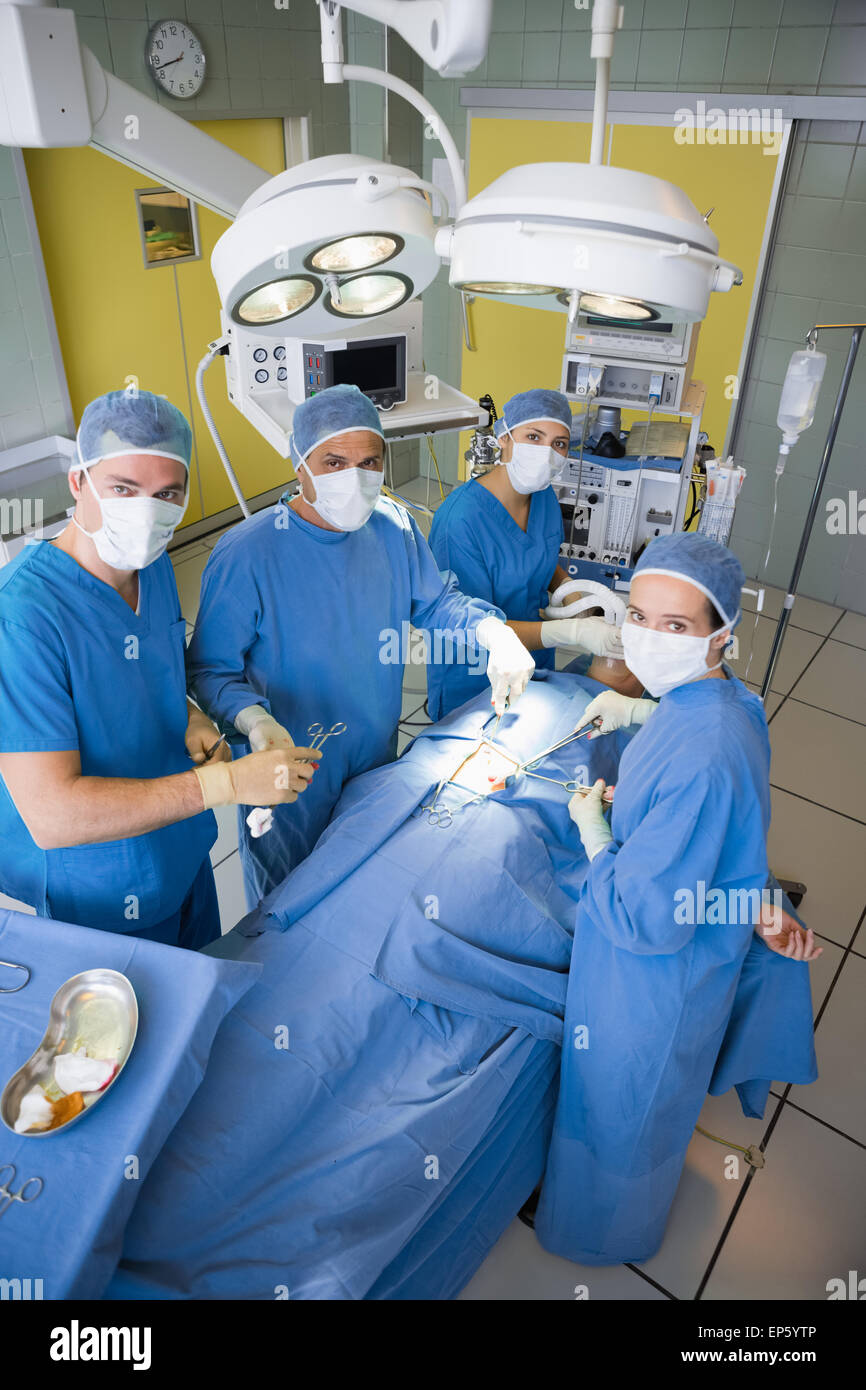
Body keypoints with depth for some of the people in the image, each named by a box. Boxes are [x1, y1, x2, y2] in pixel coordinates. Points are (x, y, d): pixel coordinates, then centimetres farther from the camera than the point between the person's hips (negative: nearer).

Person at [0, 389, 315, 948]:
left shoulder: (154, 566, -4)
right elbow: (50, 814, -32)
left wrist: (191, 718, -7)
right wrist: (228, 783, -35)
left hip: (187, 858, 7)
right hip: (96, 906, -7)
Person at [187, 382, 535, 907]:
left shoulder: (394, 528, -8)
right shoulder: (246, 554, -25)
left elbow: (436, 600, 6)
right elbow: (211, 668, -19)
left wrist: (494, 631, -14)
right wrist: (253, 719, -40)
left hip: (379, 762, 5)